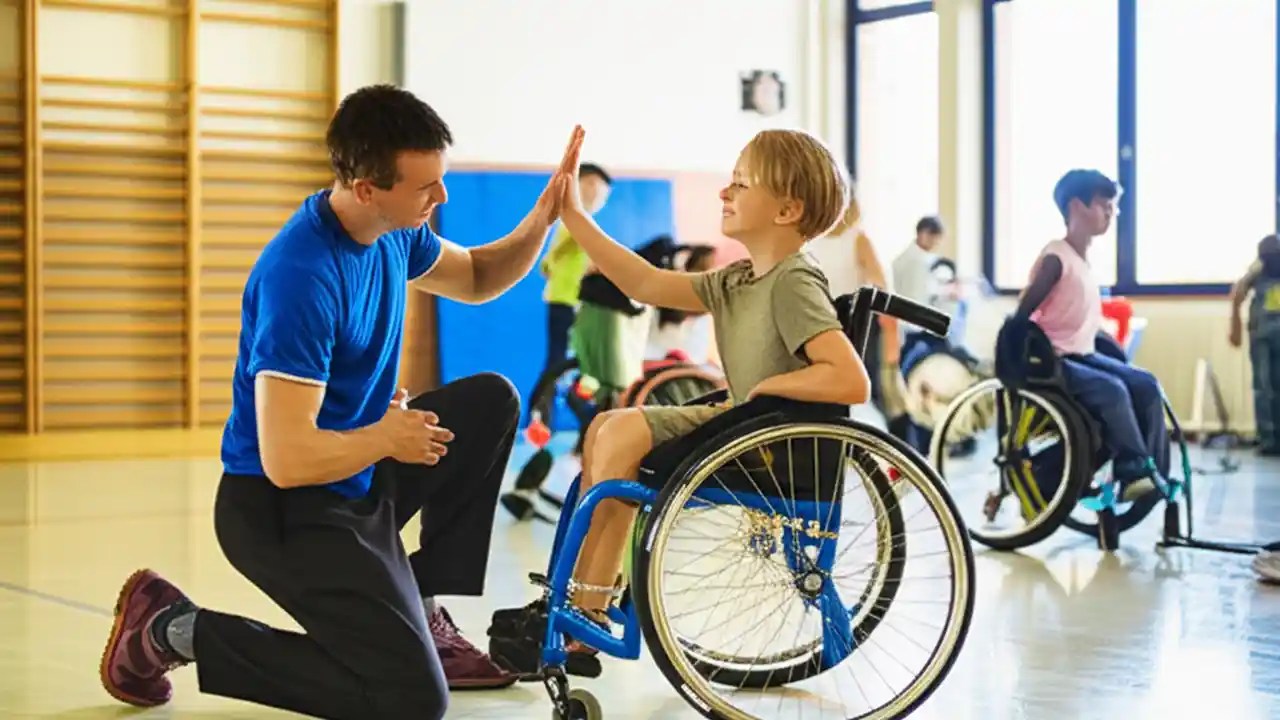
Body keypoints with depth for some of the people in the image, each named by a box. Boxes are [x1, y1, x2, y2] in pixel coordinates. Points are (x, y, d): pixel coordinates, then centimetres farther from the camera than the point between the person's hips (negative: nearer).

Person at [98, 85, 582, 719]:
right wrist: (387, 437, -14)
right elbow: (288, 460, -32)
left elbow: (477, 278, 20)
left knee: (491, 402, 9)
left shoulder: (391, 231, -1)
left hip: (357, 476, 9)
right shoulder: (302, 275, -29)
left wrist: (539, 223, 0)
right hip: (282, 507, -9)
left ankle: (421, 608, 13)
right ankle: (174, 629, -2)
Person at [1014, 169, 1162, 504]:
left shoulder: (1084, 257, 13)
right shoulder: (1056, 258, -14)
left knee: (1147, 385, -7)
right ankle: (1135, 473, -24)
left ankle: (1156, 473, -6)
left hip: (1083, 355, 9)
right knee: (1112, 389, -30)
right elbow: (1021, 316, -17)